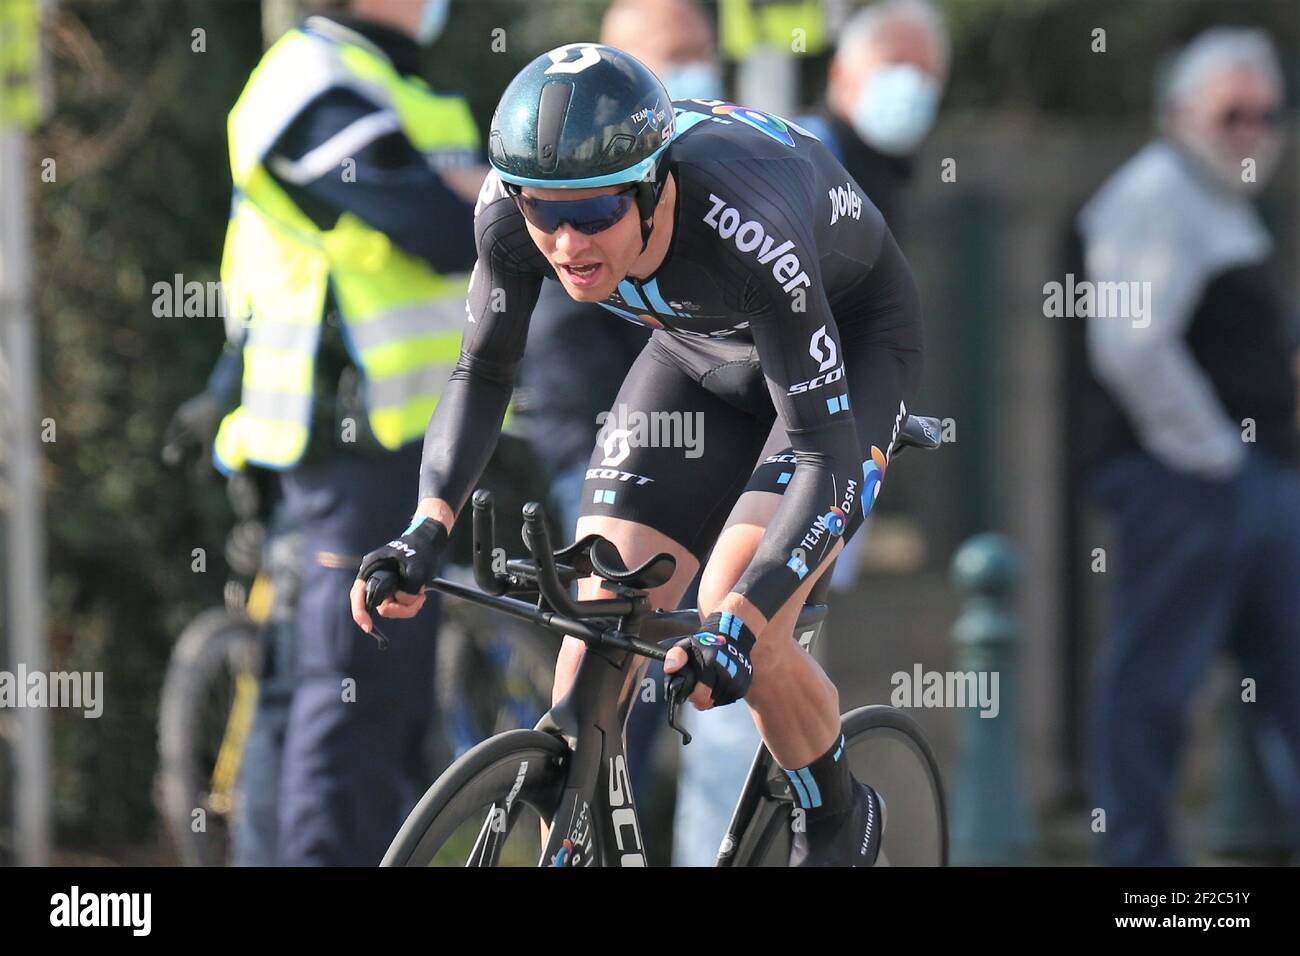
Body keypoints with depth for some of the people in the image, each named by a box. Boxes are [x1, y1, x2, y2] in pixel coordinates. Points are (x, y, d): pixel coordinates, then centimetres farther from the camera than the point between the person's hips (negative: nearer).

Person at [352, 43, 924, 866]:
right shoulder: (512, 209, -28)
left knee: (742, 631, -20)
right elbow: (482, 375, -12)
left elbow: (824, 456, -39)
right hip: (704, 348, 5)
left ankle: (840, 823, 7)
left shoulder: (745, 227, -42)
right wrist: (427, 527, -29)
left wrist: (738, 620, -51)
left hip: (849, 340, -5)